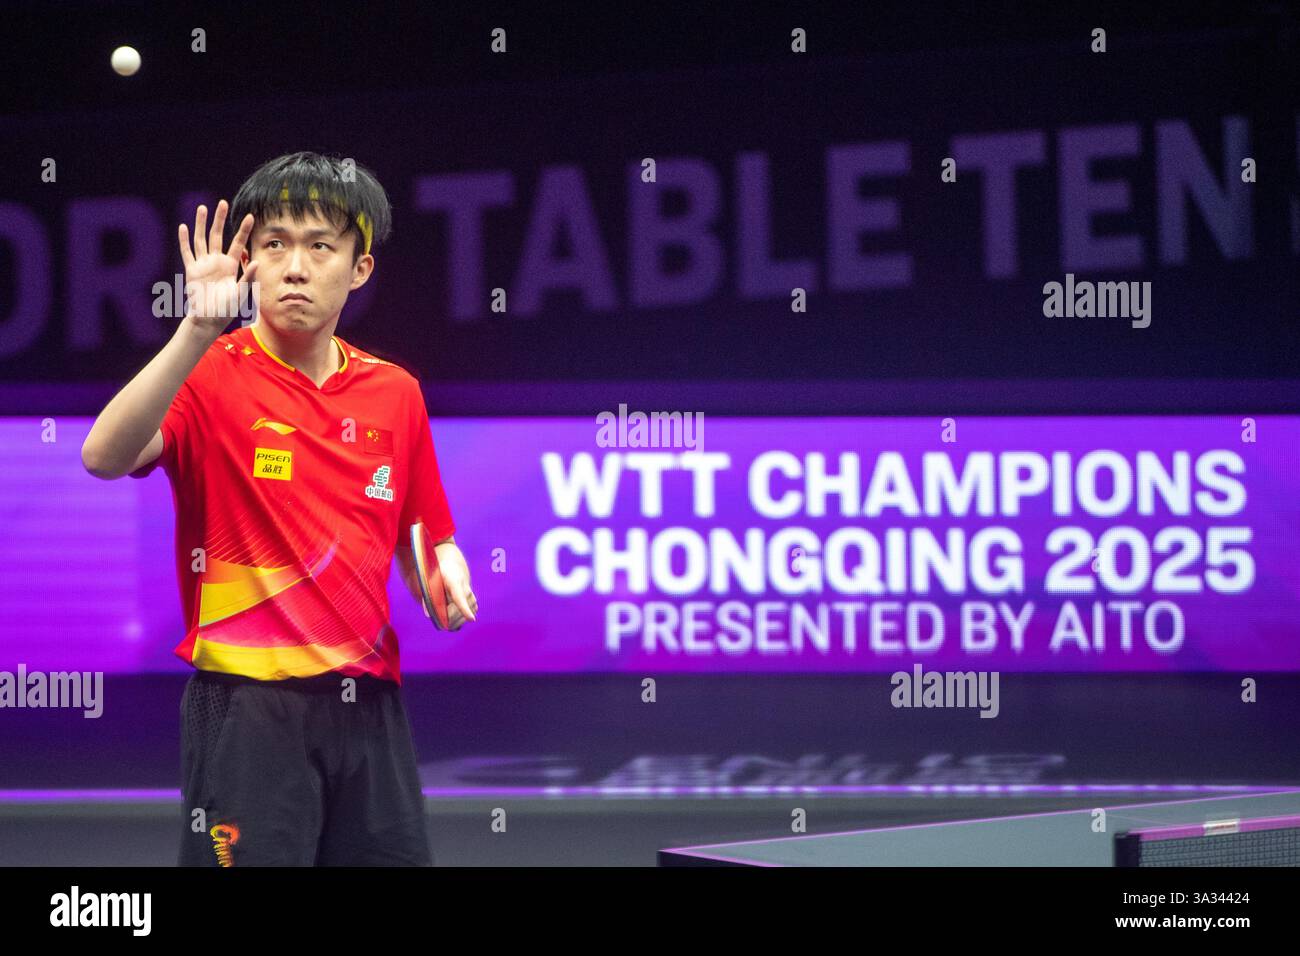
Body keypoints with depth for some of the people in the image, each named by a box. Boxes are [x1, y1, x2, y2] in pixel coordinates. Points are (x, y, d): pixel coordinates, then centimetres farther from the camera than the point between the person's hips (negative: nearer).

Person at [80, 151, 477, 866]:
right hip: (248, 707, -5)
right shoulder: (211, 377, -4)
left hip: (368, 705, 5)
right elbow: (104, 457, -23)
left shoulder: (395, 392, 10)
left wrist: (446, 575, -3)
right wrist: (199, 329, -30)